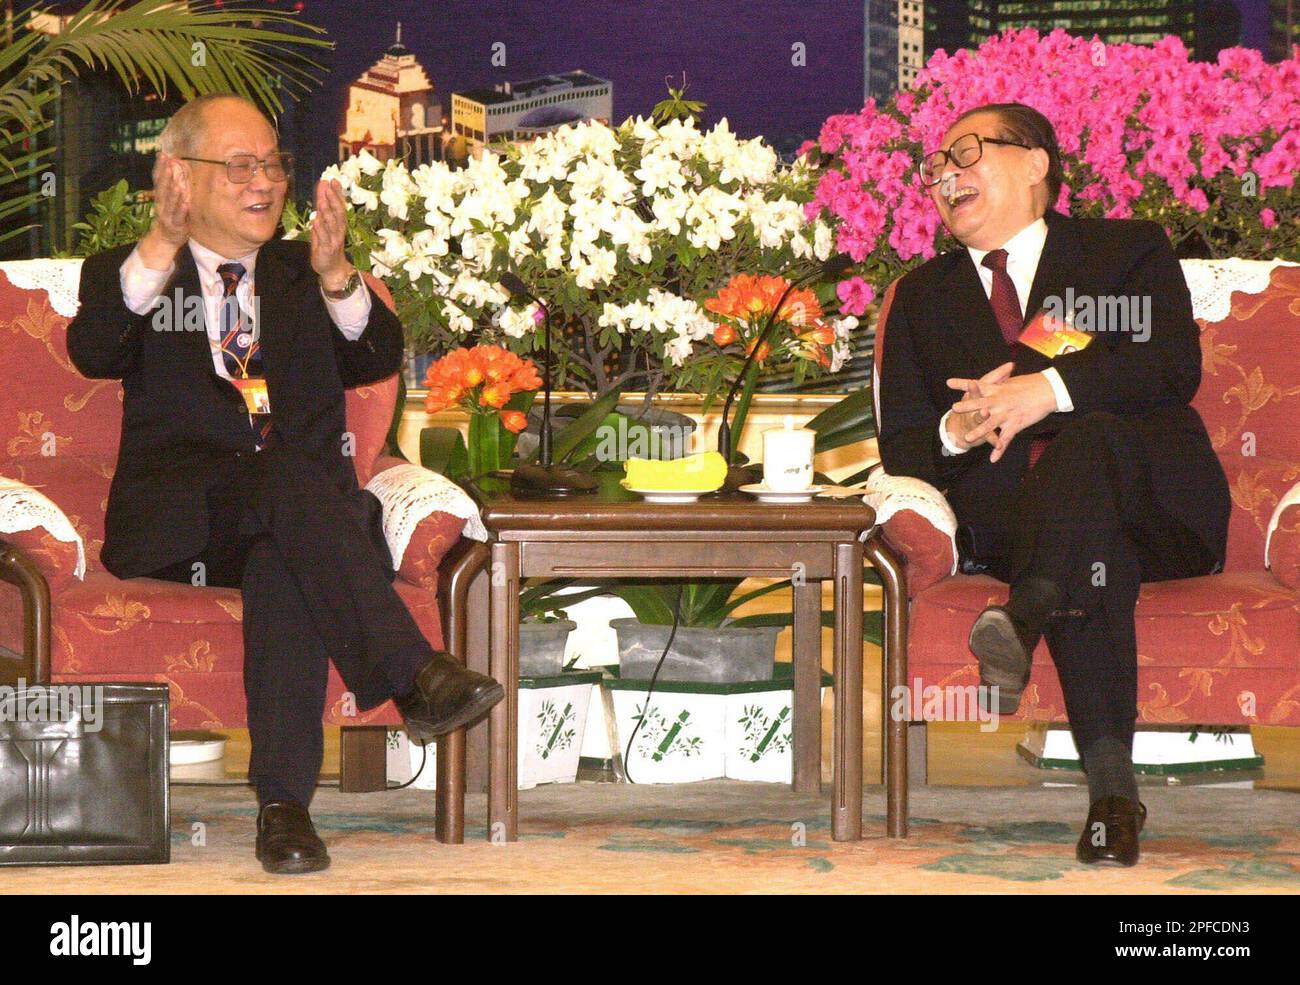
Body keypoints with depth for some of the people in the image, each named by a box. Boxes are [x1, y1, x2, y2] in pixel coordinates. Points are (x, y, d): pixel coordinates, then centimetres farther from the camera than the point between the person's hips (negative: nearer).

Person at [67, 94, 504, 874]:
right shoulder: (125, 275, 16)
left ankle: (285, 803, -44)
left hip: (296, 516, 2)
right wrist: (160, 250, -24)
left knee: (283, 563, -36)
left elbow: (377, 359, 3)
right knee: (289, 478, -36)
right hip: (175, 520, -2)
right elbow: (93, 354, -8)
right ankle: (414, 677, -48)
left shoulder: (302, 277, 24)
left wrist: (337, 277, -18)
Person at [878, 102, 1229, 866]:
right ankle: (1112, 782, -52)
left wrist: (1052, 389, -20)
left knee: (1090, 437, -37)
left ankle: (1027, 616, -62)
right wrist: (955, 433, -11)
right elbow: (901, 450, 14)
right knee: (1096, 547, -37)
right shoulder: (923, 297, 24)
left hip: (1156, 510, -1)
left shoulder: (1129, 251, 15)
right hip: (1004, 512, 1)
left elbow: (1175, 366, -5)